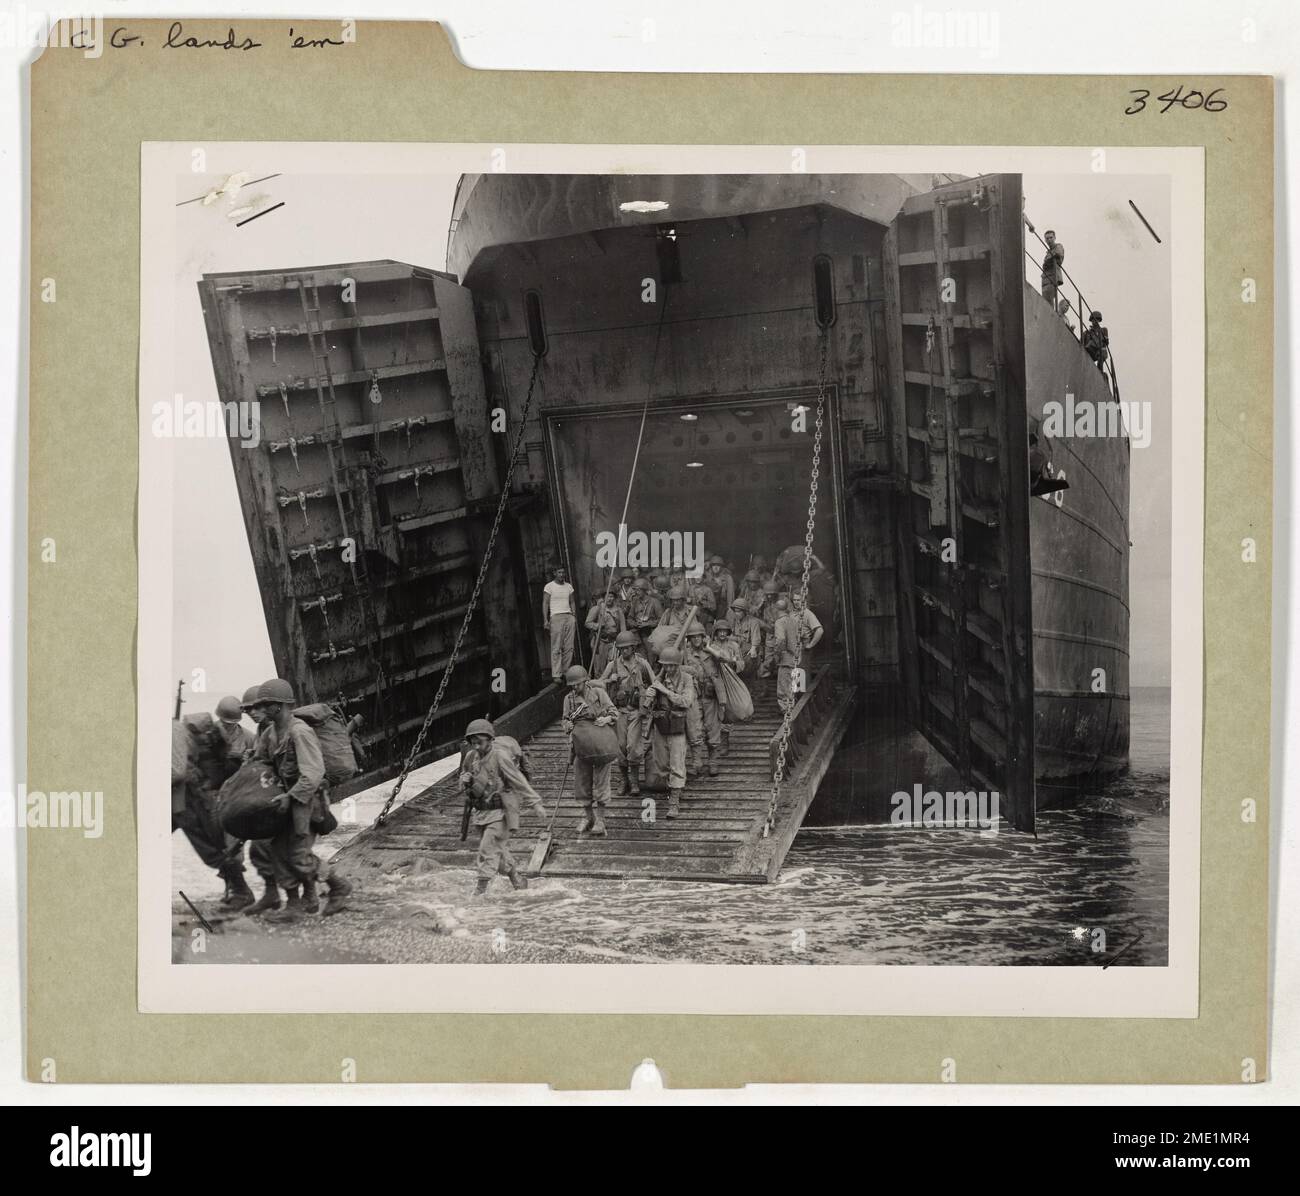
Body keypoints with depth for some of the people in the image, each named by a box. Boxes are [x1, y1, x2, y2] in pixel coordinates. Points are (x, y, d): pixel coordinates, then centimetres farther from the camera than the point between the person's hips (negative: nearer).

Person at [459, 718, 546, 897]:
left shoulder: (500, 756, -17)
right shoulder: (471, 757, 4)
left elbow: (519, 781, -16)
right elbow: (464, 786, 20)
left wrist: (535, 802, -18)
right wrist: (465, 780, -5)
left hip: (500, 812, -7)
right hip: (481, 812, 7)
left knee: (489, 849, -12)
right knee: (500, 849, 15)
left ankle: (480, 890, -9)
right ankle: (518, 882, 32)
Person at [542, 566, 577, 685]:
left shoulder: (568, 586, 16)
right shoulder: (549, 586, 2)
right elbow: (545, 603, 0)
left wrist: (574, 617, 9)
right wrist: (545, 620, -8)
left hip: (569, 617, 5)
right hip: (556, 617, -5)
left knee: (569, 647, -2)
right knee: (556, 648, -9)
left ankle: (566, 672, 3)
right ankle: (556, 675, -10)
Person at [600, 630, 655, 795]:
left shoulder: (642, 664, 0)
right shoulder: (613, 665, 2)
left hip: (636, 709, -2)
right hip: (619, 710, 2)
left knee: (633, 746, -12)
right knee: (621, 747, 4)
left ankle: (635, 780, 2)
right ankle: (625, 781, 18)